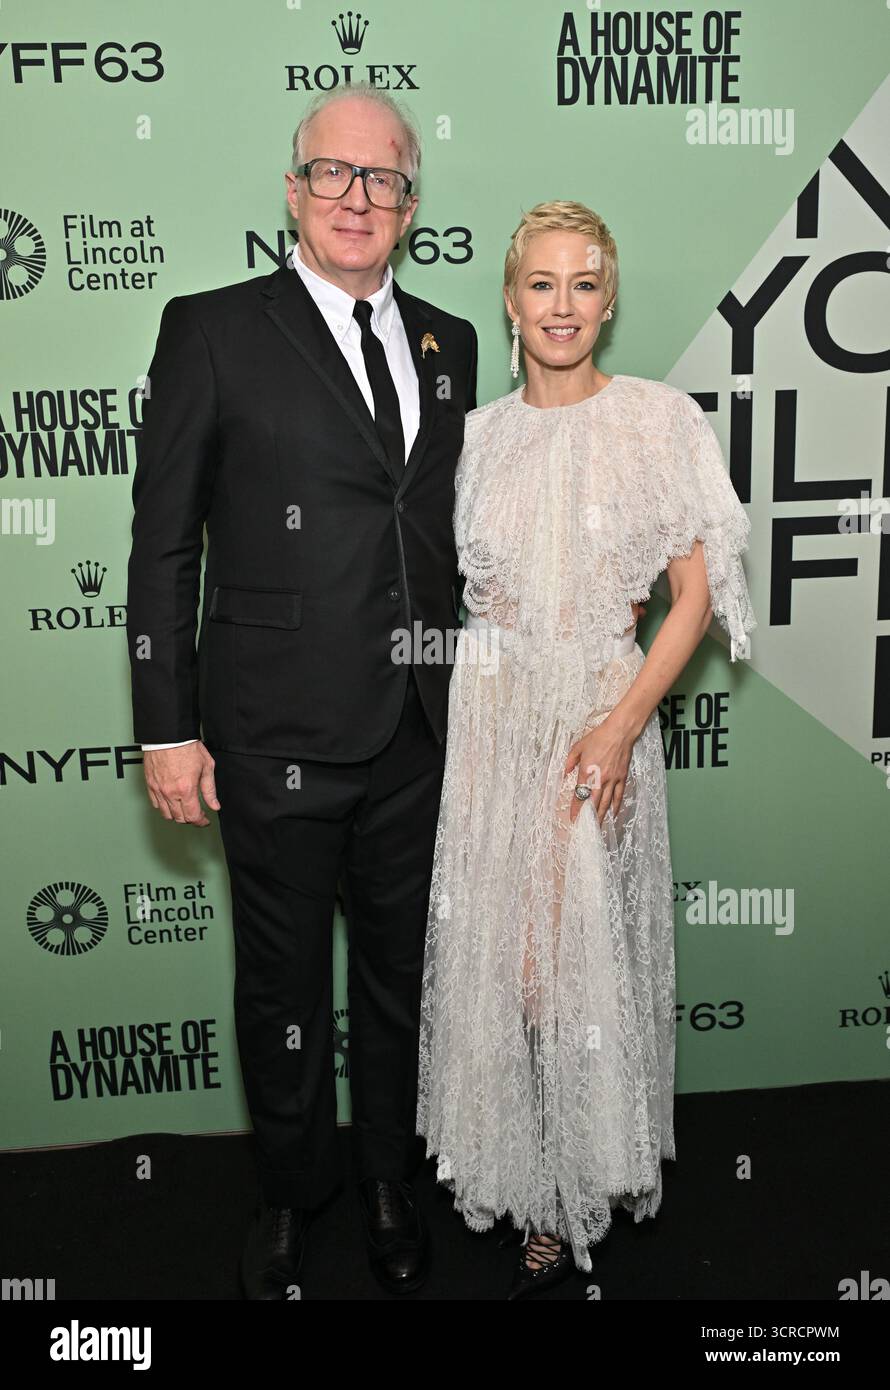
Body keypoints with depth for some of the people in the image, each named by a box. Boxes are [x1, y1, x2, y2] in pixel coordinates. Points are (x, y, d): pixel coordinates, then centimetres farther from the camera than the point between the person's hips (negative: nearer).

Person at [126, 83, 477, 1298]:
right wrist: (169, 729, -9)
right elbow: (163, 543, -6)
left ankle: (389, 1182, 42)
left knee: (399, 974, 19)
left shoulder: (449, 343, 9)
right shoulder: (213, 331, -4)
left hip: (419, 735, 4)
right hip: (278, 737, -4)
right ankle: (293, 1190, 39)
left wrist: (471, 691, 10)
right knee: (283, 987, 14)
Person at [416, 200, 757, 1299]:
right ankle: (505, 1163, 30)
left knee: (583, 946, 1)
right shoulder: (482, 432, 8)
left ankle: (574, 1198, 23)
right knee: (490, 940, 7)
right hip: (489, 711, 3)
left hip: (600, 708, -3)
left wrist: (622, 723, -15)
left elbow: (694, 594, -5)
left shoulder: (659, 420, -3)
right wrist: (471, 704, 3)